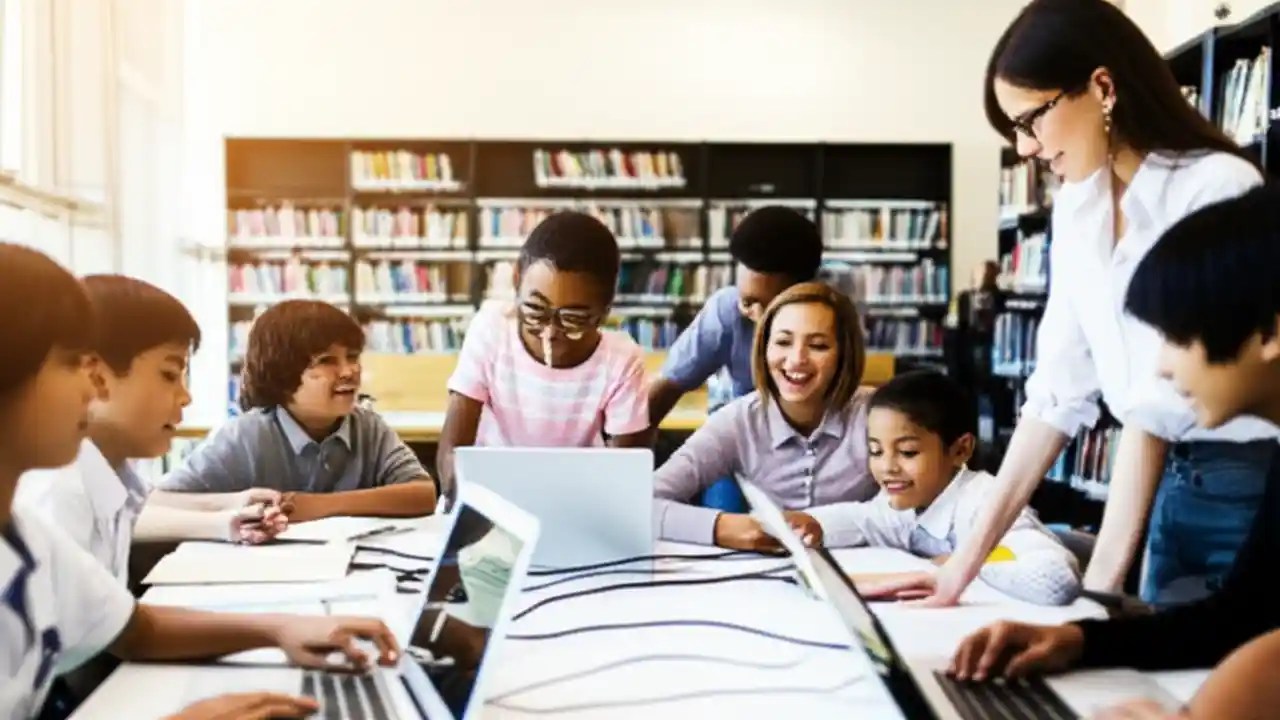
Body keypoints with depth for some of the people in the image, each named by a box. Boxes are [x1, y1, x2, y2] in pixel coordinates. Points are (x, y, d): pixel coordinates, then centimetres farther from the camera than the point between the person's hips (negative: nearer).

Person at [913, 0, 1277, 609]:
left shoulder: (1218, 189, -18)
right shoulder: (1076, 205, 4)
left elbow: (1159, 402, -22)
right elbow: (1059, 388, 3)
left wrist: (1100, 585, -21)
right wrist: (969, 557, 0)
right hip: (1177, 481, 7)